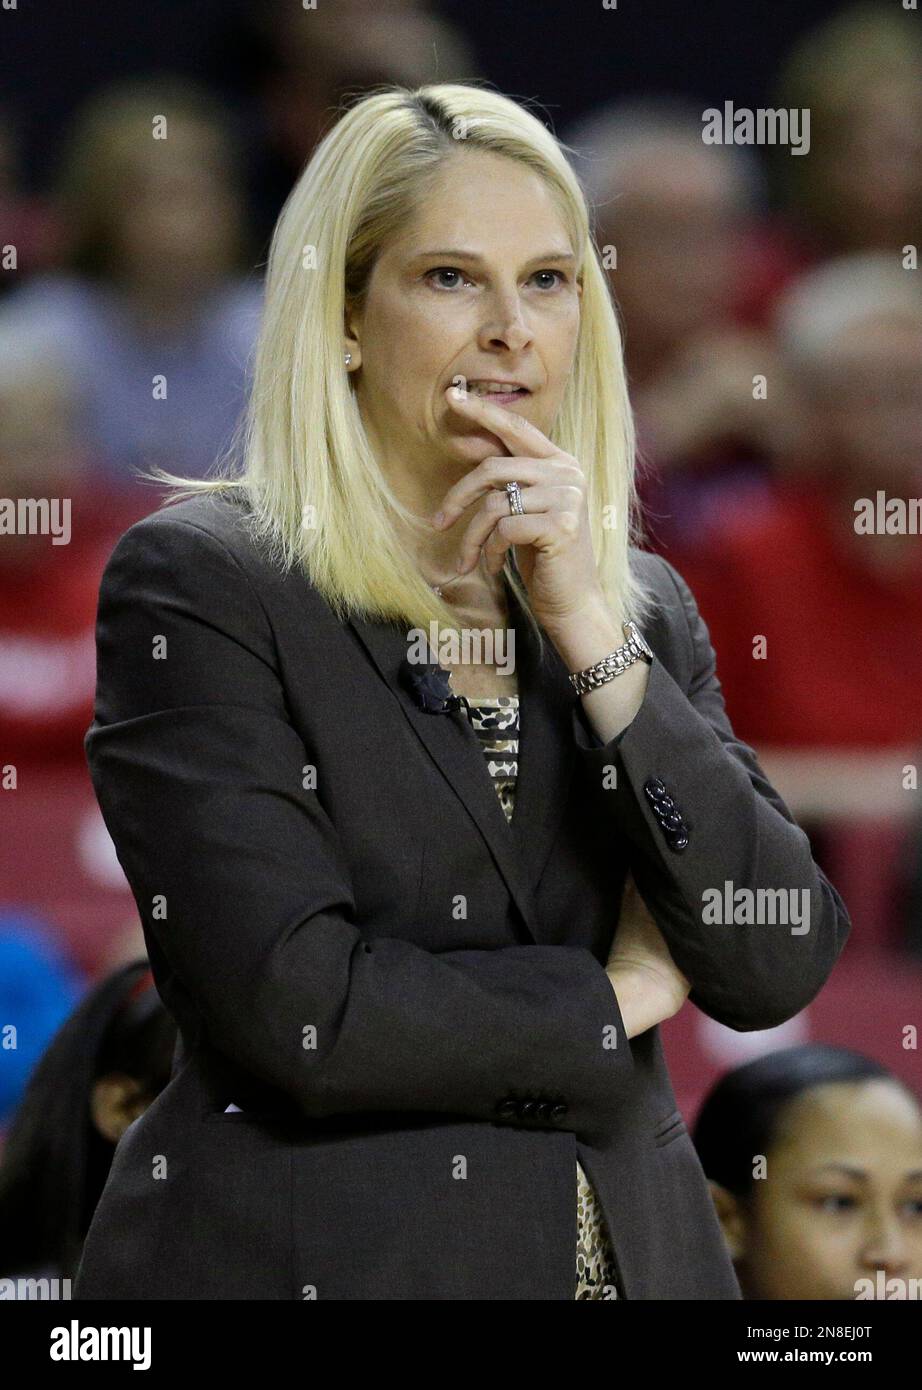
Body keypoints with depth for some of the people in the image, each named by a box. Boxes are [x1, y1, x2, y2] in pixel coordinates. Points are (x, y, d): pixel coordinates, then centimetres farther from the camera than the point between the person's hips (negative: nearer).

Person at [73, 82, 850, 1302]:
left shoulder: (644, 605, 9)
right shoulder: (195, 583, -7)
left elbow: (780, 969, -3)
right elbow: (293, 1006, -17)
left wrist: (592, 638, -9)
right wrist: (614, 996, -4)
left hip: (627, 1249, 5)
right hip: (311, 1259, -5)